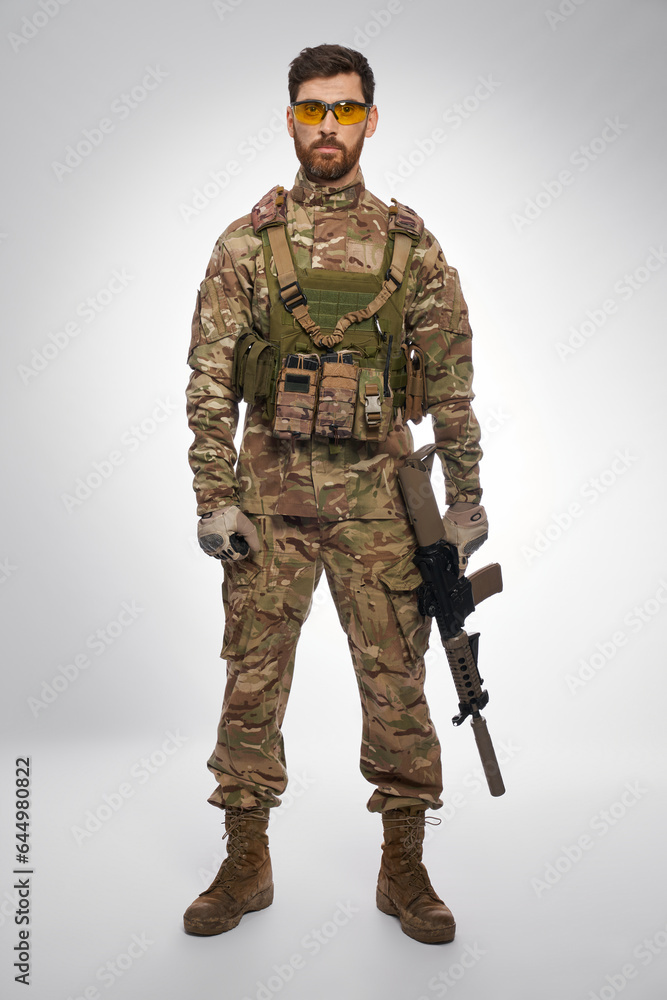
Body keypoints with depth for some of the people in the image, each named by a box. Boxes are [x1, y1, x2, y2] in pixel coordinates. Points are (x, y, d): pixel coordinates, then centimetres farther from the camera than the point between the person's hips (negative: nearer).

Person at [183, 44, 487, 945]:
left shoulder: (411, 245, 7)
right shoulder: (245, 244, 5)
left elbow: (453, 382, 7)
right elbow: (209, 381, 1)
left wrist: (467, 498, 4)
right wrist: (215, 499, -6)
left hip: (378, 497, 0)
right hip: (270, 492, 0)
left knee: (396, 681, 4)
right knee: (253, 677, 6)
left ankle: (404, 867, 21)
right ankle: (246, 862, 23)